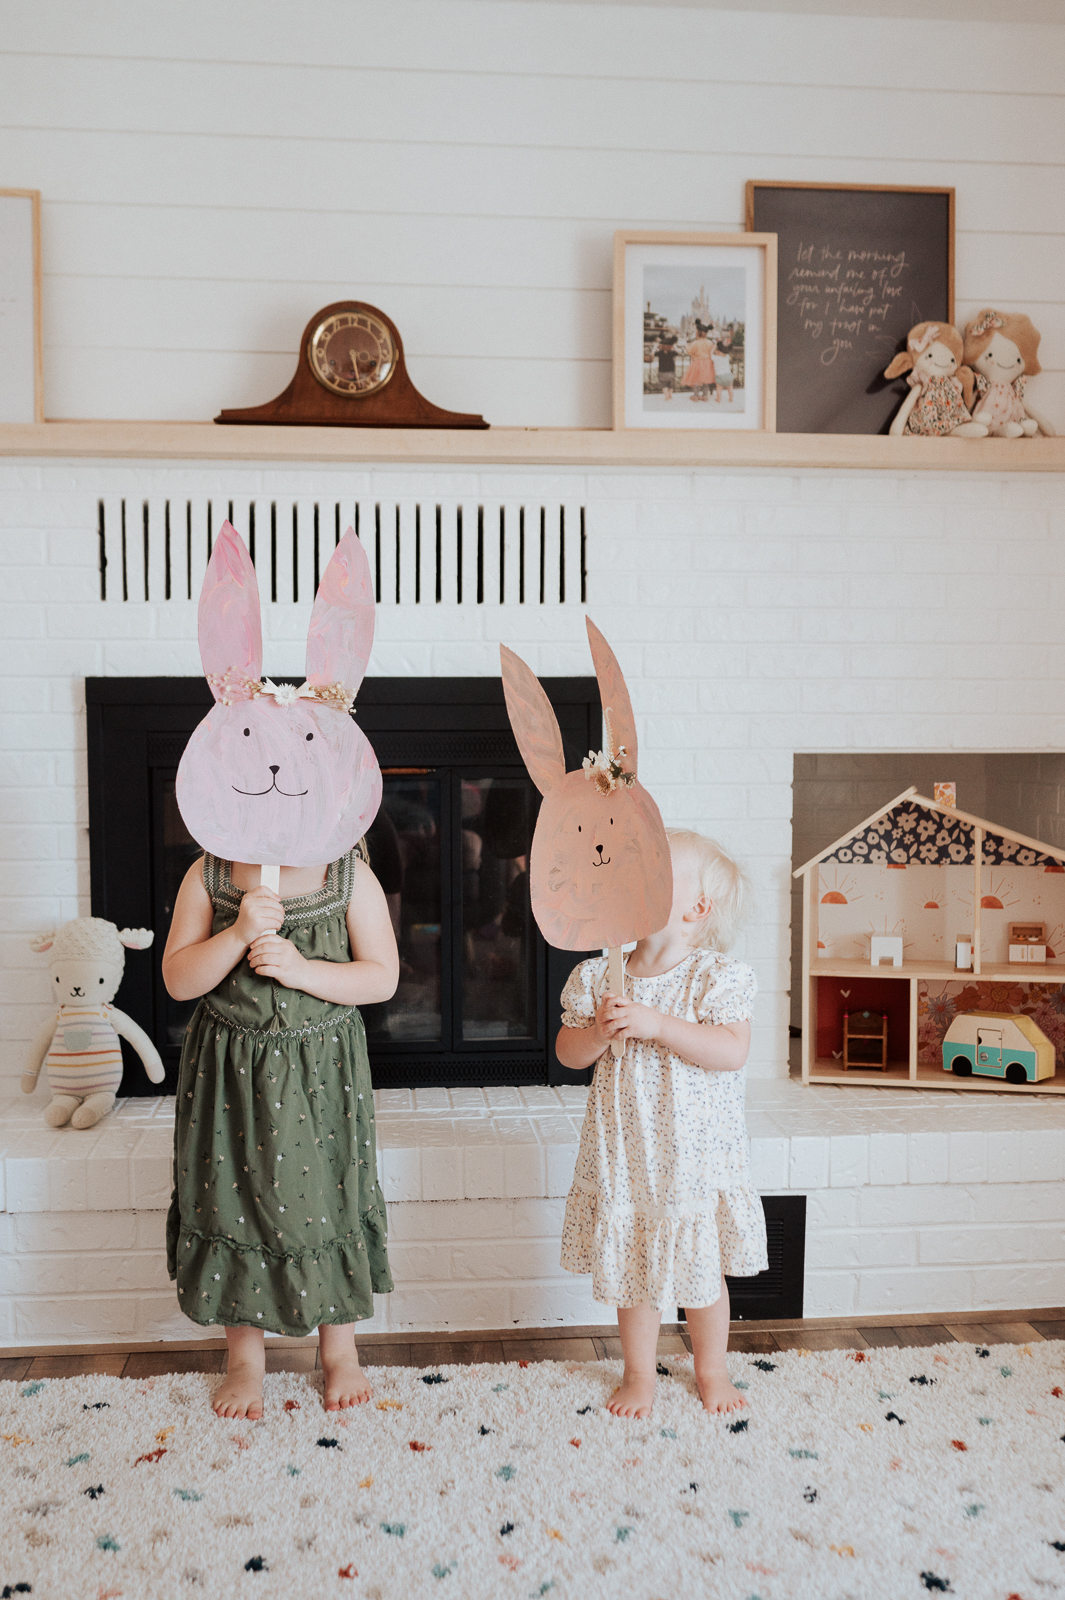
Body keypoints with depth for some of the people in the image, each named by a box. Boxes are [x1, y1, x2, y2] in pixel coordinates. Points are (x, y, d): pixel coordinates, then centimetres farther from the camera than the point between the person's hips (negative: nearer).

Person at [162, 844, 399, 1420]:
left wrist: (301, 969, -21)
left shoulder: (350, 876, -6)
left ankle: (340, 1351, 32)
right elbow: (177, 980, -6)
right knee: (235, 1199, 10)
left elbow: (383, 978, -7)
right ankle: (245, 1357, 32)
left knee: (328, 1201, 8)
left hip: (322, 1070, -1)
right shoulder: (208, 876, -3)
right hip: (229, 1071, 1)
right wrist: (239, 934, -23)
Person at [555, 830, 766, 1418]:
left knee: (702, 1271, 15)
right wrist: (600, 1032, -20)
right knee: (633, 1270, 15)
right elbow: (567, 1052, 1)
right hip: (625, 1160, 2)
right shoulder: (598, 978, -3)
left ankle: (711, 1369, 40)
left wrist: (657, 1024, -29)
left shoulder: (717, 978, -12)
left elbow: (732, 1051, -23)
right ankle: (639, 1373, 37)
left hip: (696, 1158, -2)